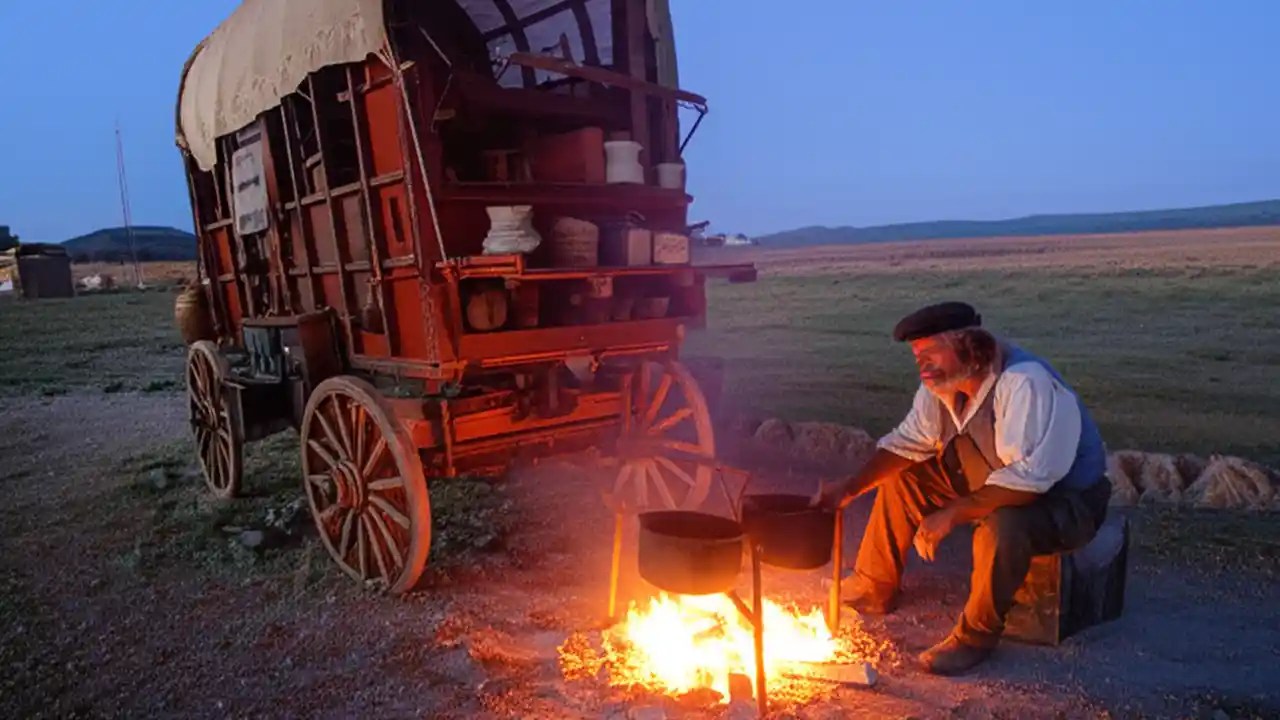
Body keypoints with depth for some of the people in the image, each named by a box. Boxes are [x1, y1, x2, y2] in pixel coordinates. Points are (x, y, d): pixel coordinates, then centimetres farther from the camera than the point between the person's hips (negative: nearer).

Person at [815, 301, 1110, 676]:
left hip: (1066, 499, -8)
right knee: (900, 477, 2)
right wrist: (850, 488, -12)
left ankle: (976, 636, -11)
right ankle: (873, 589, 16)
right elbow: (906, 443, 0)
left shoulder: (1025, 383, -32)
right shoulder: (942, 383, -7)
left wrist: (951, 515, -35)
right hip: (991, 484, 8)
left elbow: (1029, 478, -37)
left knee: (1002, 527, -38)